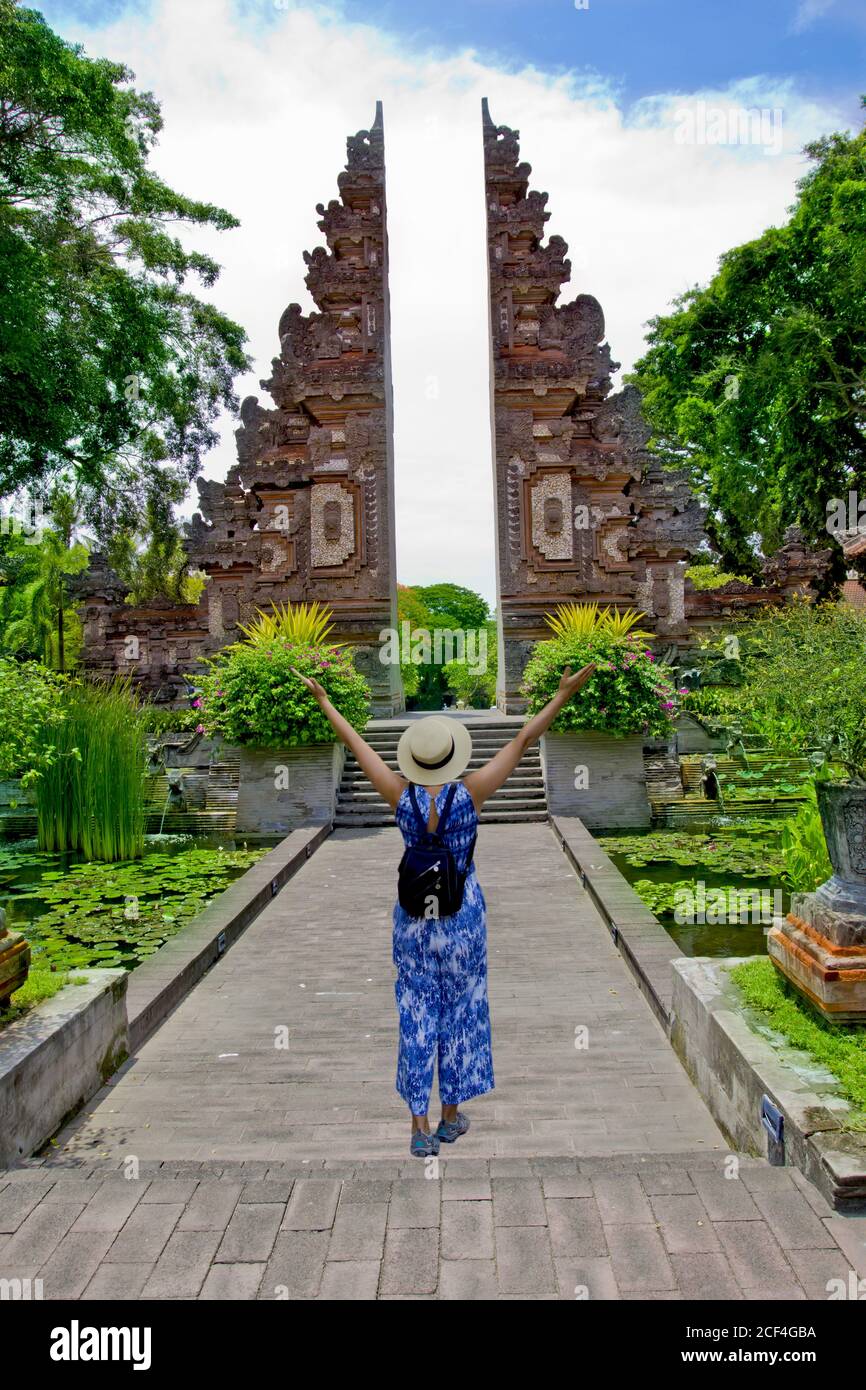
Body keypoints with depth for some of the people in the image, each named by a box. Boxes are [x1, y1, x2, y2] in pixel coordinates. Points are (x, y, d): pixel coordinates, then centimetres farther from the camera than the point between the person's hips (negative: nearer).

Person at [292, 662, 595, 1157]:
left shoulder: (401, 796, -11)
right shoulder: (470, 794, -15)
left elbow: (358, 745, 0)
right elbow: (523, 741, -15)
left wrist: (325, 702, 12)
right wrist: (564, 695, -12)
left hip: (414, 912, 2)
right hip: (463, 911, -1)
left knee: (417, 1013, 10)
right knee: (460, 1009, 14)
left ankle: (421, 1127, 14)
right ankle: (452, 1114, 26)